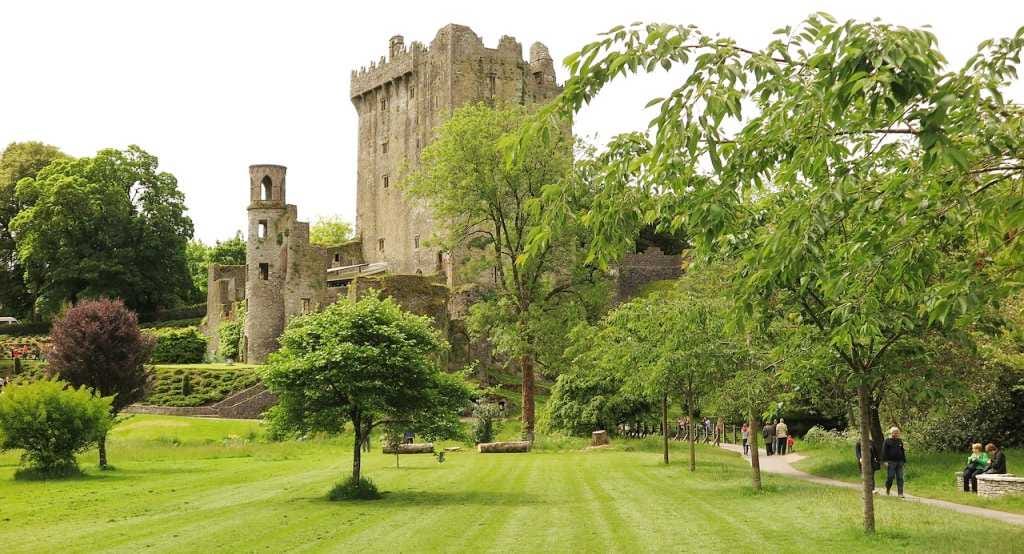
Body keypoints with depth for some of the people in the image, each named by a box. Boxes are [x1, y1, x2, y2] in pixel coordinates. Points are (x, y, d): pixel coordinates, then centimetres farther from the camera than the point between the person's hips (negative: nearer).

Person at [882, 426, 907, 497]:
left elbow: (903, 452, 20)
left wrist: (904, 461, 17)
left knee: (900, 478, 0)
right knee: (890, 477, -2)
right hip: (891, 462, -4)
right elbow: (884, 452, -4)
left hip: (899, 462, 4)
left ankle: (900, 493, 1)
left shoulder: (900, 441, 14)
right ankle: (888, 488, 24)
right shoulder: (887, 441, 0)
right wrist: (885, 461, -11)